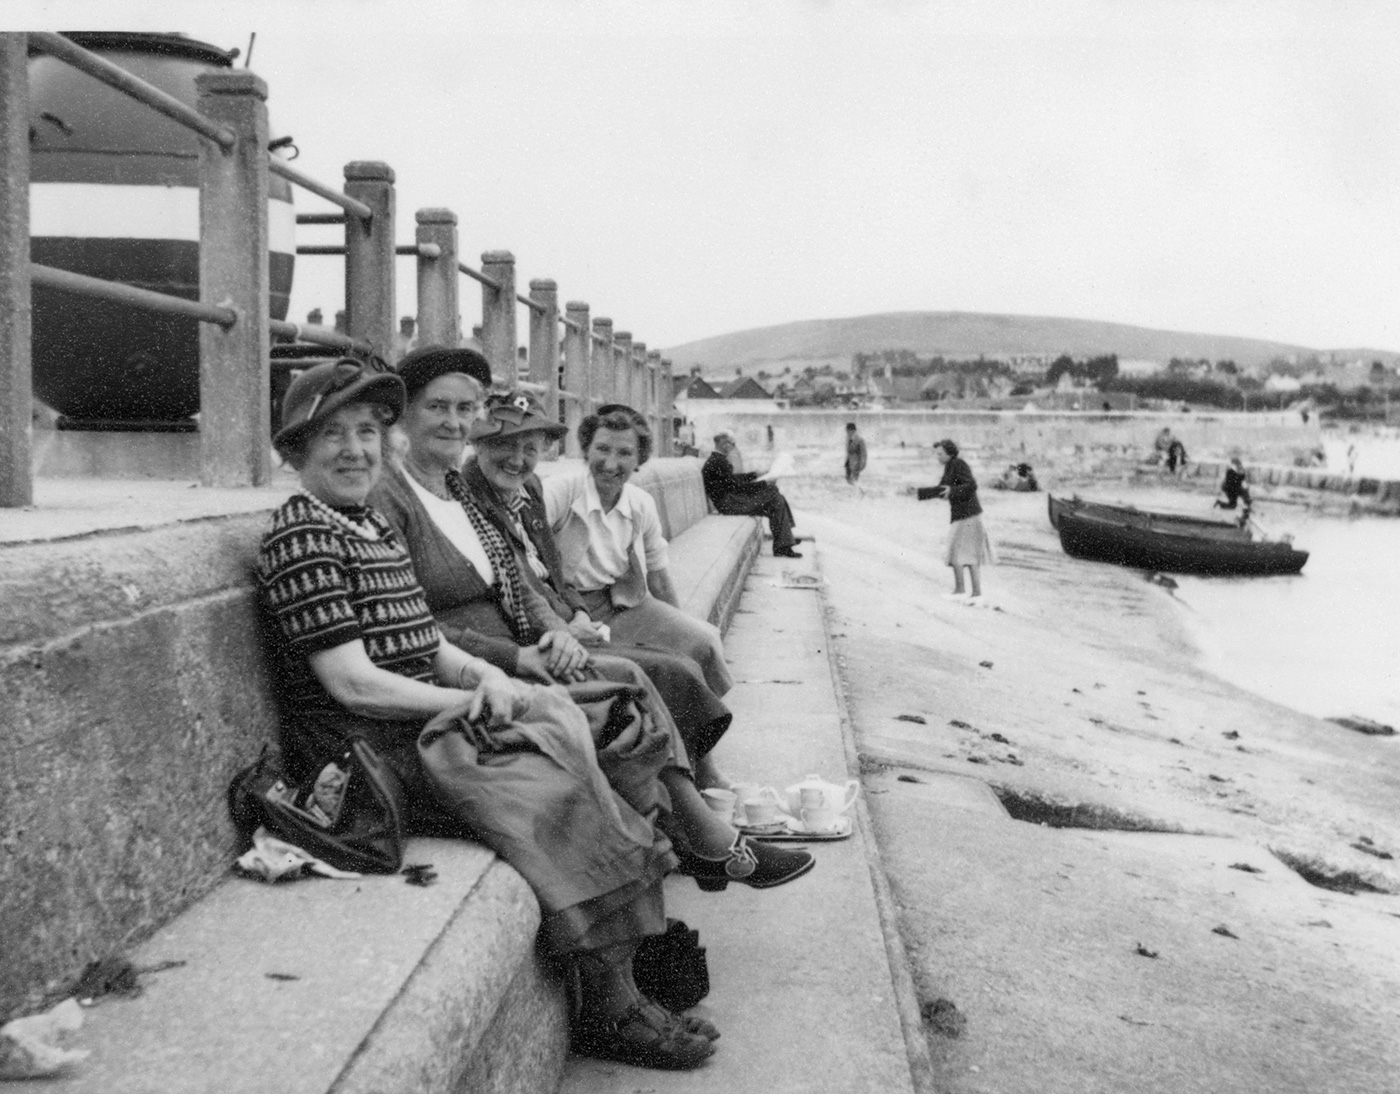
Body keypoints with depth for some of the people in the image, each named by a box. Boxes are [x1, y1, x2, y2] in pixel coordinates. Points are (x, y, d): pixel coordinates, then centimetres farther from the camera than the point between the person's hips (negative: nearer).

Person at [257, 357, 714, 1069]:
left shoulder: (369, 523, 17)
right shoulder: (301, 536, -12)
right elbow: (350, 683, -18)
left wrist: (483, 675, -4)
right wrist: (470, 703, -15)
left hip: (423, 725, 9)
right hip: (368, 752, -9)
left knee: (576, 734, -6)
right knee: (554, 786, -21)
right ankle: (610, 1009, -12)